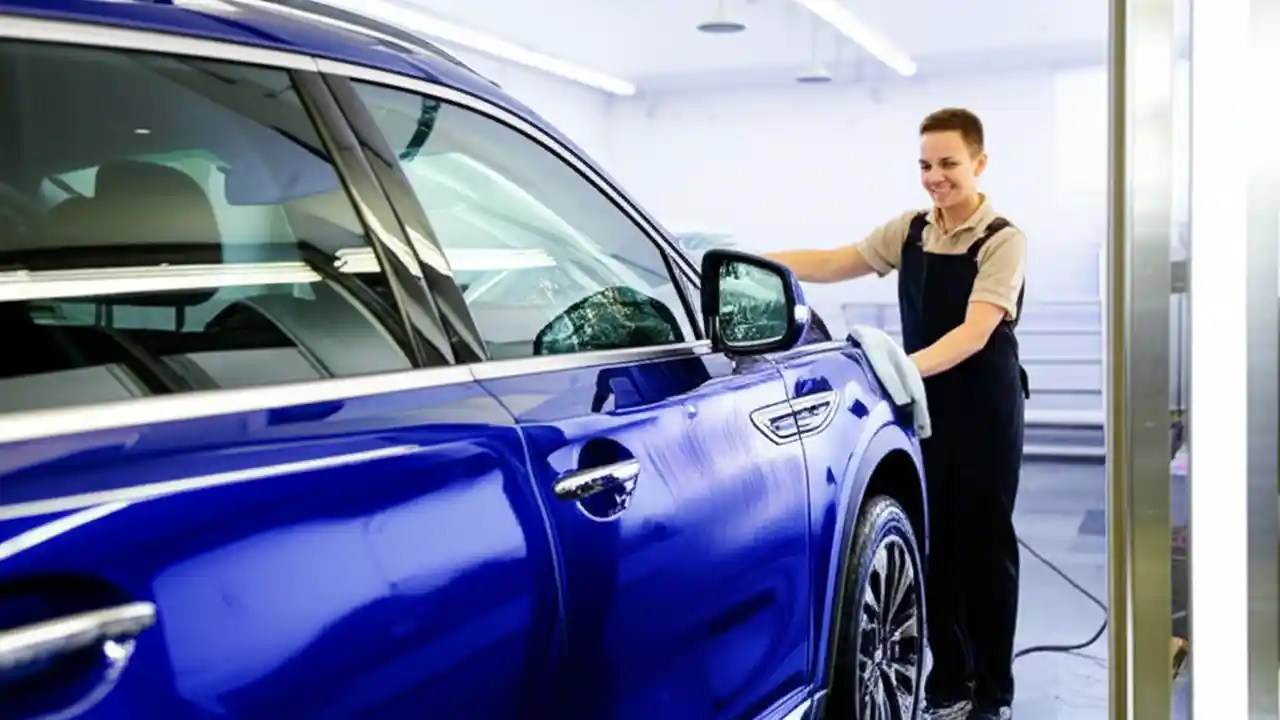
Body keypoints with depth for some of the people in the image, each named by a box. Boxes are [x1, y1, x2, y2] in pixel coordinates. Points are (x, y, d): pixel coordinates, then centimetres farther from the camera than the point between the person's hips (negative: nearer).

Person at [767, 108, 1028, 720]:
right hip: (926, 408, 5)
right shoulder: (909, 231, 7)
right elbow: (833, 263, 13)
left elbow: (975, 333, -20)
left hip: (985, 414, -5)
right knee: (935, 547, 9)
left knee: (983, 549, 2)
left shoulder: (1002, 240, -10)